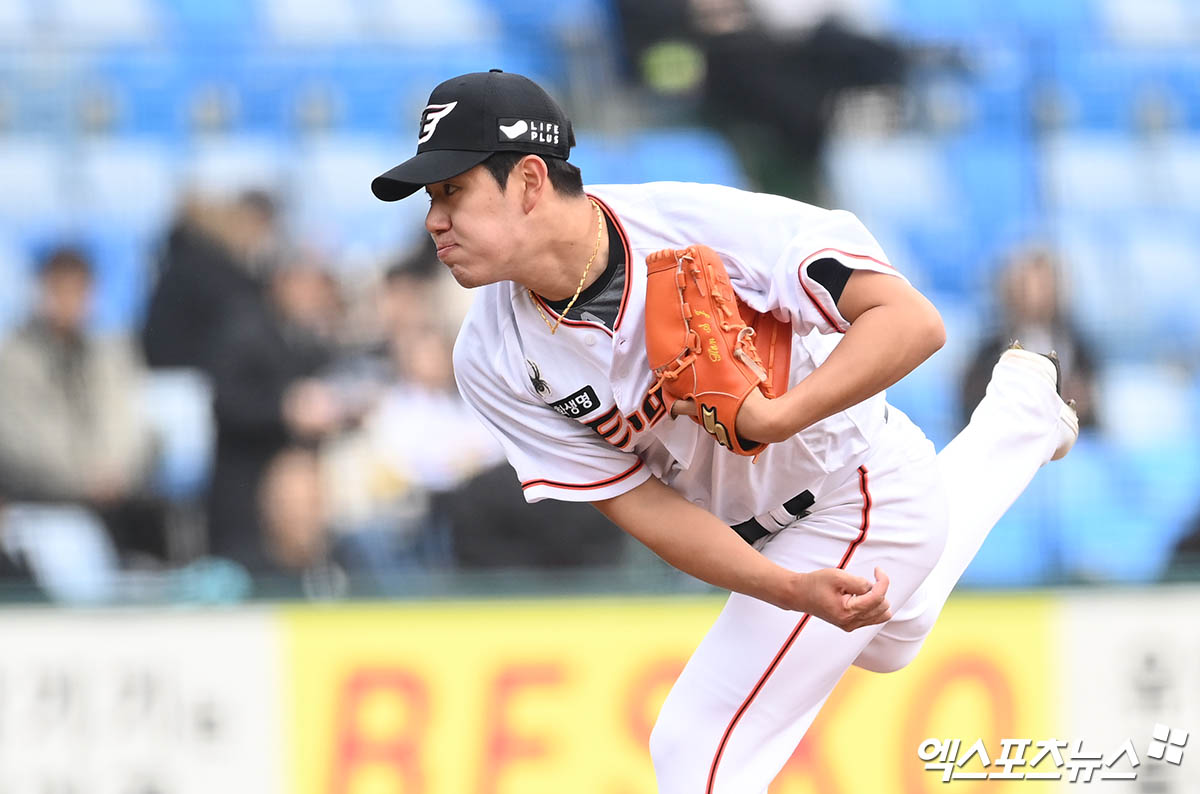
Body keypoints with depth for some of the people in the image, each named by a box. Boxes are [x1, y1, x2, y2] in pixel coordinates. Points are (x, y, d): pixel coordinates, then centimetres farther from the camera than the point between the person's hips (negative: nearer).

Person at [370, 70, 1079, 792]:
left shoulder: (702, 225, -33)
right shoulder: (493, 360, -19)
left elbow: (913, 321, -34)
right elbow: (636, 502, -17)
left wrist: (770, 417, -47)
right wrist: (795, 591, -31)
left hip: (857, 495, -6)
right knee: (889, 638, 35)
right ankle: (1020, 408, 50)